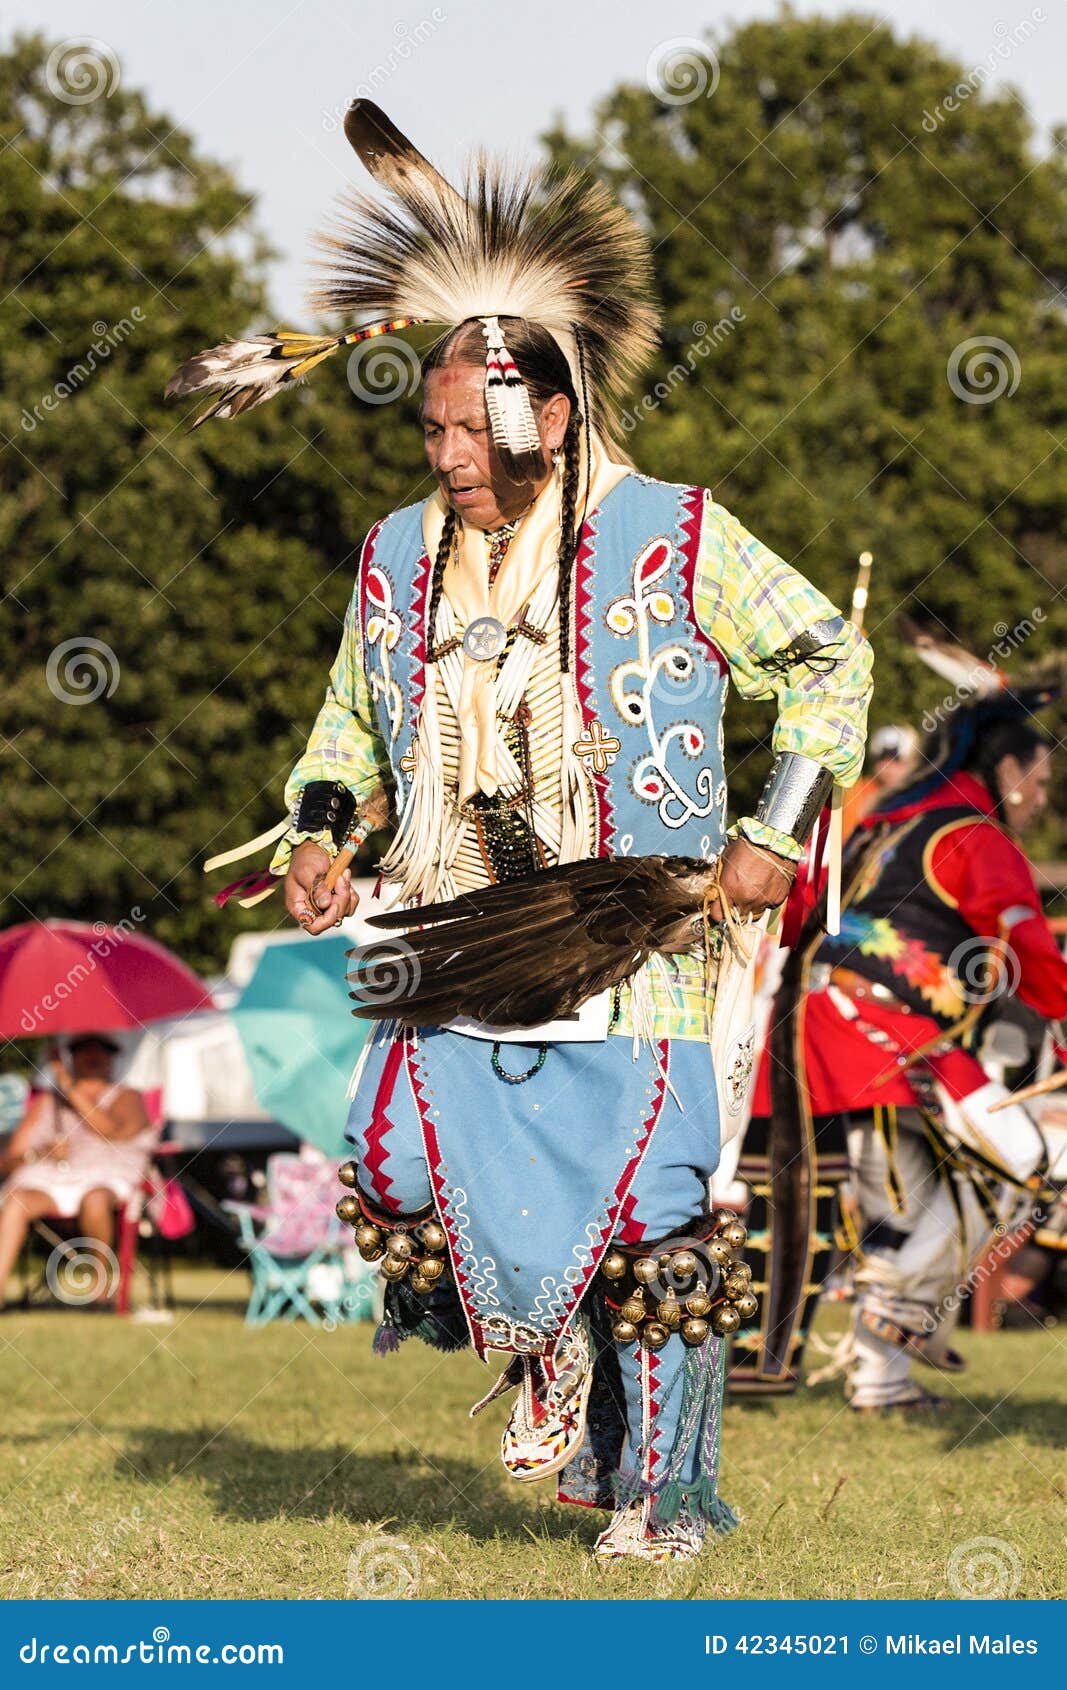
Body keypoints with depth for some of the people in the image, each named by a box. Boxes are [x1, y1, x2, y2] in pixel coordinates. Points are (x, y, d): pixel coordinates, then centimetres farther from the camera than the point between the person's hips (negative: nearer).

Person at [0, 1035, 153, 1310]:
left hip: (102, 1180, -2)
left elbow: (112, 1131, -8)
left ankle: (101, 1285, -25)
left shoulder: (127, 1098, 18)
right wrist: (39, 1154, -7)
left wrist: (73, 1092, -7)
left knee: (95, 1199, -39)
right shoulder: (45, 1103, 25)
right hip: (46, 1181, 2)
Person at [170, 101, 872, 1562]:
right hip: (455, 948, 4)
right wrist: (320, 831, 5)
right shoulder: (399, 557, 9)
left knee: (640, 1210, -5)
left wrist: (780, 829, -5)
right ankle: (541, 1352, 17)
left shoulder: (675, 541, -5)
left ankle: (662, 1489, 12)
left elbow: (831, 659, 3)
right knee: (406, 1168, -12)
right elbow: (353, 718, 24)